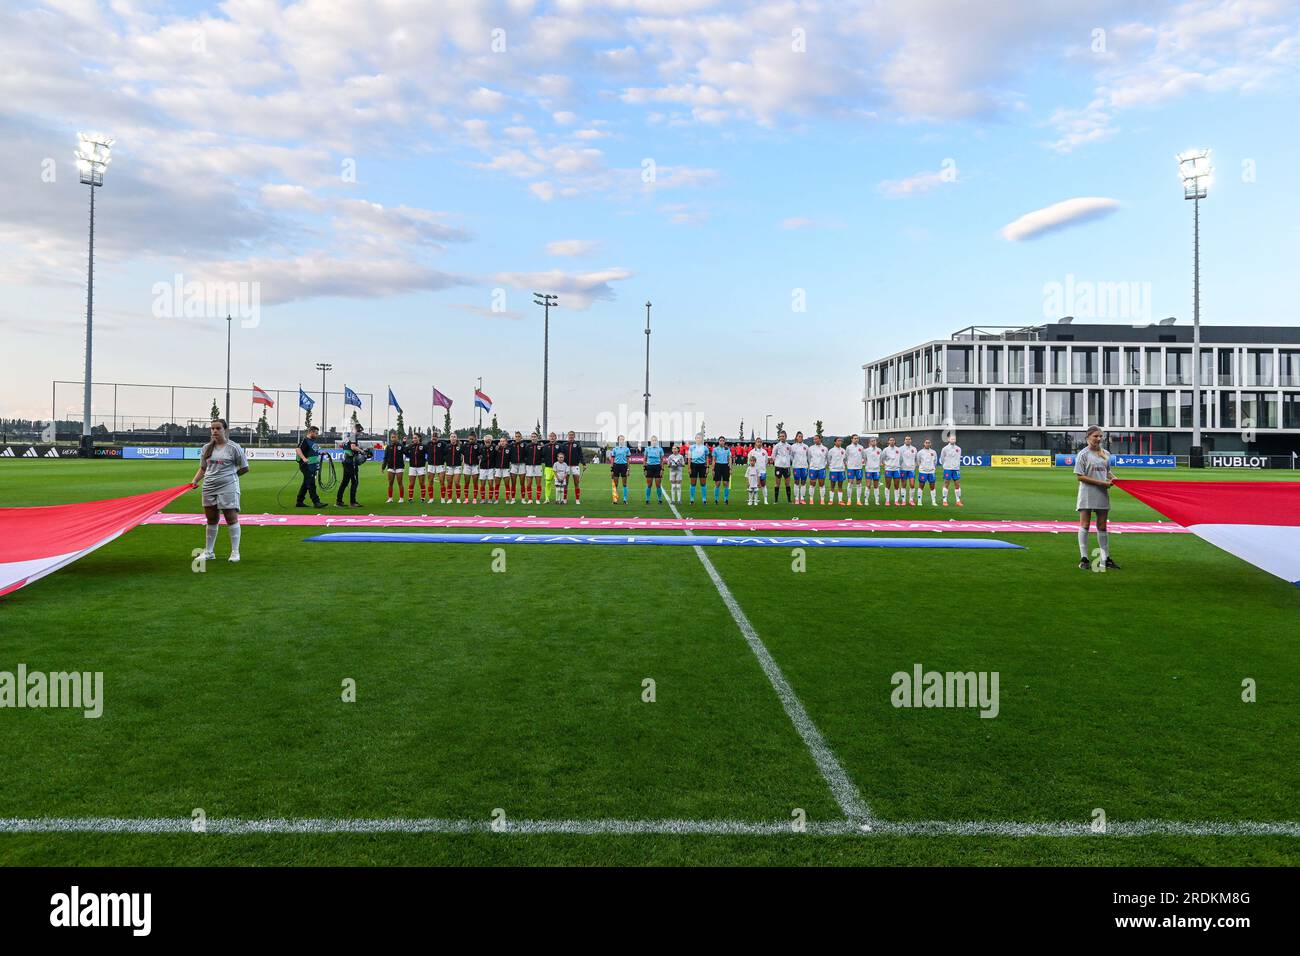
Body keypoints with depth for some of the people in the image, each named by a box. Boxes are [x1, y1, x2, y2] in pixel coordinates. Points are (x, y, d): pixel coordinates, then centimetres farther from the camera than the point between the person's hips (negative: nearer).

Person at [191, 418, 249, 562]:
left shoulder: (233, 447, -5)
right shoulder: (207, 448, 10)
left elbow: (244, 468, 0)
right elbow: (202, 468, 15)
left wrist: (229, 476, 2)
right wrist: (195, 480, 1)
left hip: (228, 488, -5)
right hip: (209, 488, 5)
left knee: (232, 519, -4)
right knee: (211, 520, 13)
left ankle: (235, 552, 4)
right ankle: (208, 552, 22)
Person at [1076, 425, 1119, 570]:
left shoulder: (1106, 454, 10)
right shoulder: (1083, 454, -7)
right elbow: (1080, 476, -12)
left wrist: (1114, 478, 0)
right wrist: (1101, 483, -16)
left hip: (1103, 494, 5)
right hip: (1087, 495, -5)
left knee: (1102, 526, 9)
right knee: (1085, 525, -2)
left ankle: (1106, 559, 14)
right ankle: (1083, 559, 1)